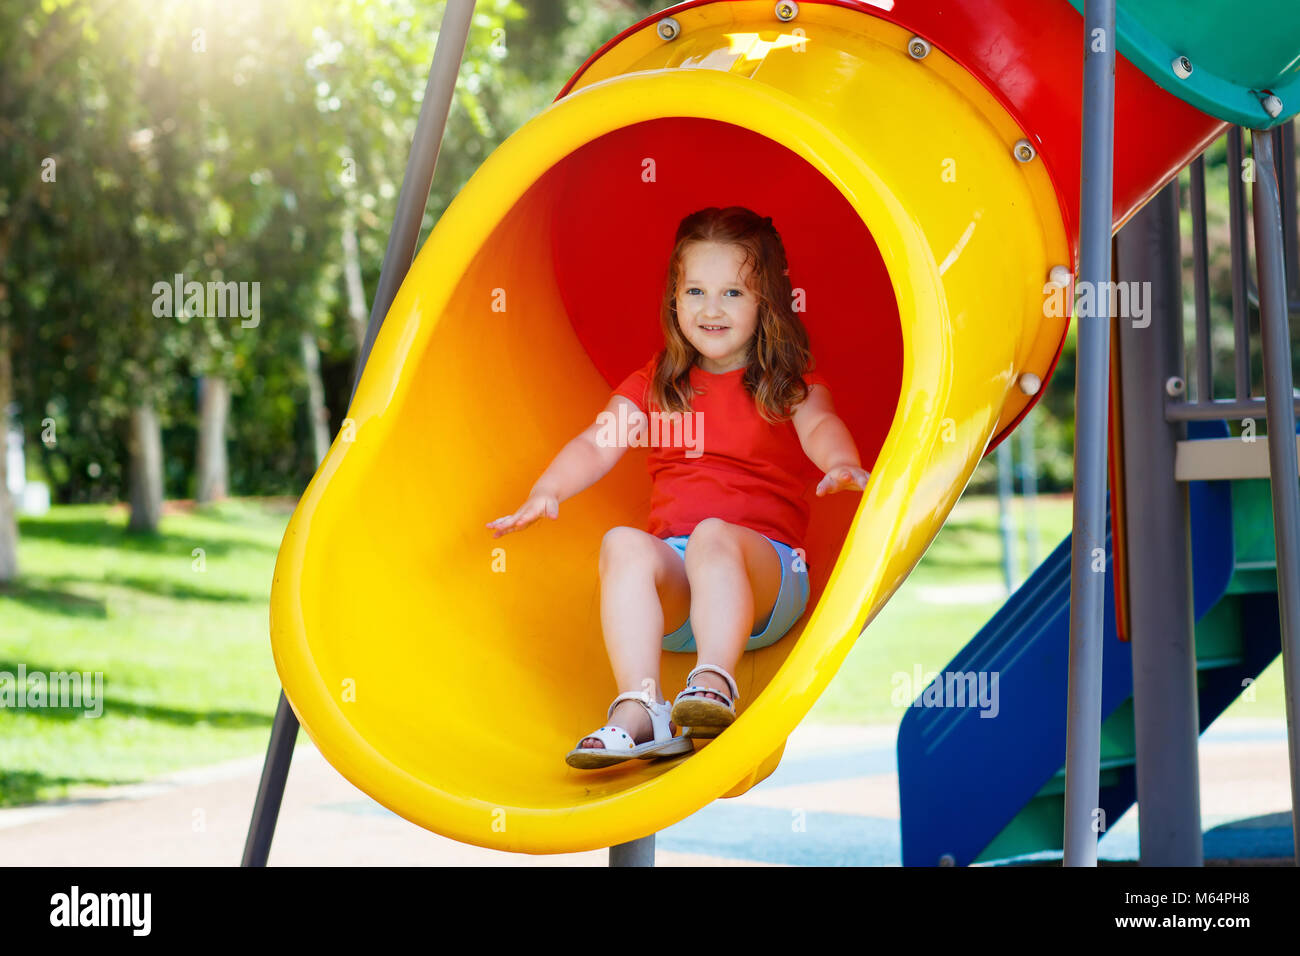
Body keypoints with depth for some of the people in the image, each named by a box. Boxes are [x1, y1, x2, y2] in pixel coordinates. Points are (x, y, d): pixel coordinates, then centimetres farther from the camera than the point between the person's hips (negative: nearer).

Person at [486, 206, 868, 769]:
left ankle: (715, 685, -53)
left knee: (713, 535, -35)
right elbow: (597, 444, 9)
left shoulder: (791, 385, 12)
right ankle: (638, 710, -45)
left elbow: (820, 427, -8)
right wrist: (547, 491, -11)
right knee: (623, 544, -30)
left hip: (767, 566, -2)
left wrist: (841, 464, -33)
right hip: (671, 586, 2)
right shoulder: (653, 388, 20)